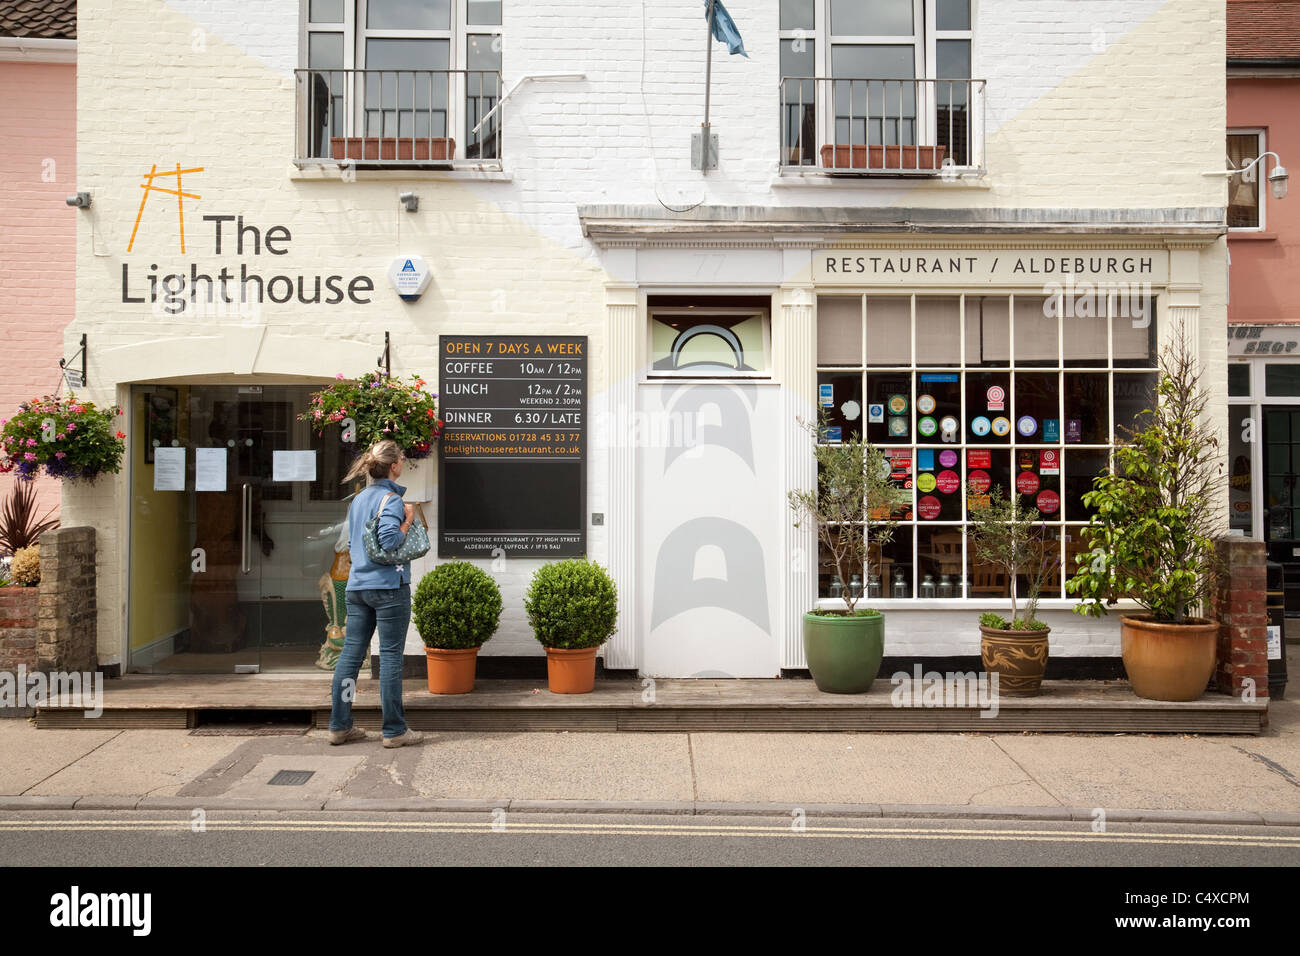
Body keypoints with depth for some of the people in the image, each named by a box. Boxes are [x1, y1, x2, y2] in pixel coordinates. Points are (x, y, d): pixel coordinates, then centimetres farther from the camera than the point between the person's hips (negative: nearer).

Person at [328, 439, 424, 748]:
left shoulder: (358, 499, 15)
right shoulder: (391, 499, -11)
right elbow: (390, 541, -21)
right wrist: (409, 520, -9)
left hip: (358, 585, 8)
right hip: (388, 586, -8)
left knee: (351, 653, 10)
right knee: (390, 656, -2)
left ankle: (339, 726, 17)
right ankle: (394, 731, 5)